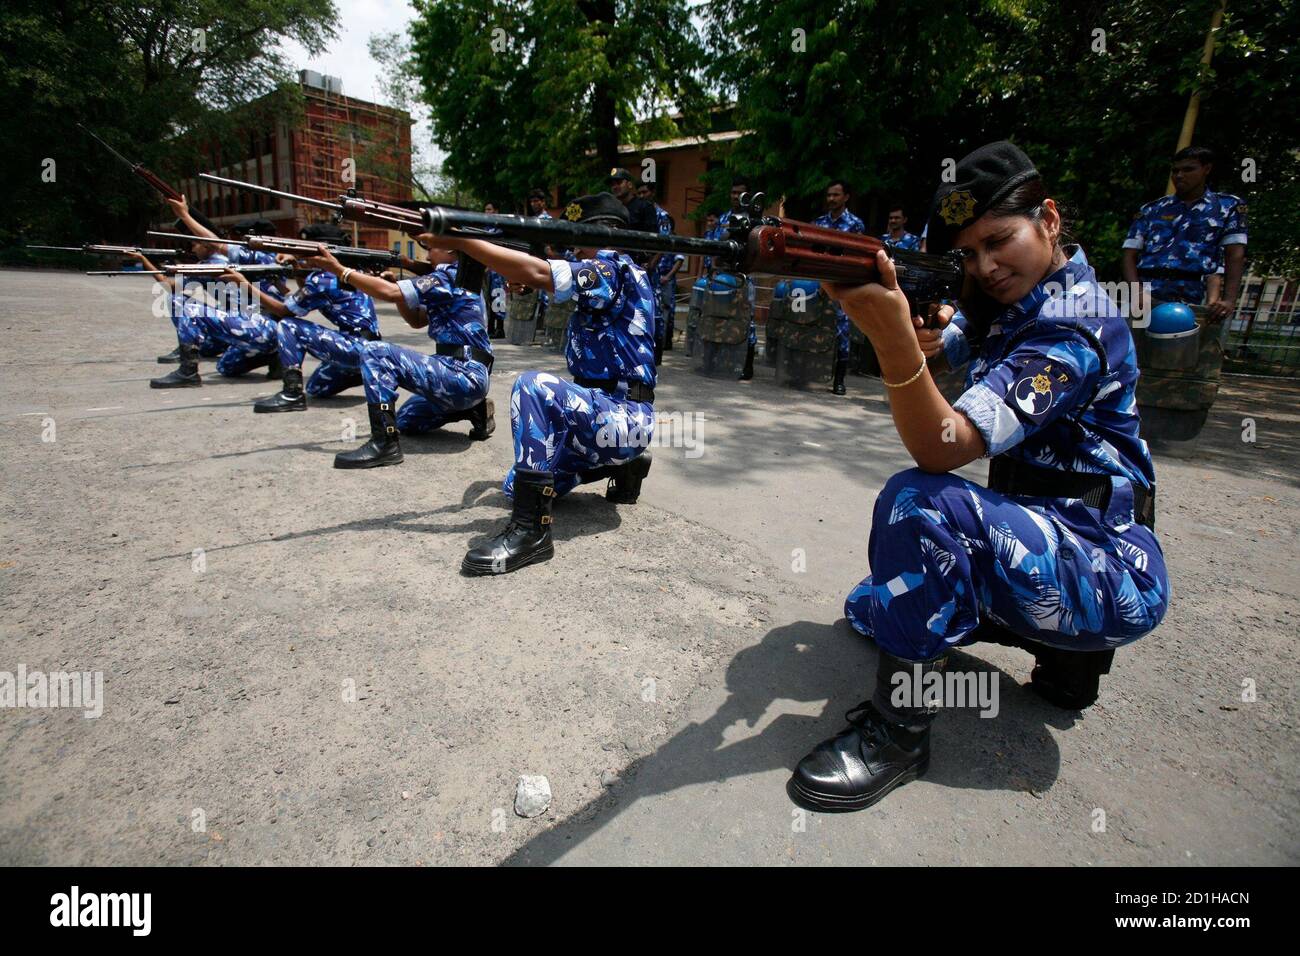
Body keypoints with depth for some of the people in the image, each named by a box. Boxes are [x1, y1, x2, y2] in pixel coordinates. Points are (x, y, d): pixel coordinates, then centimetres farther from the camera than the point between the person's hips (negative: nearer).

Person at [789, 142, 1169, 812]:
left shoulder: (1071, 329, -22)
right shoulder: (1013, 300, 8)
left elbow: (942, 448, -33)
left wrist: (892, 336, -49)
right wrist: (891, 308, -18)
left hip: (1117, 576, -10)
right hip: (1047, 532, 10)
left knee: (922, 503, -34)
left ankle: (898, 732, -18)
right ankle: (1067, 650, 25)